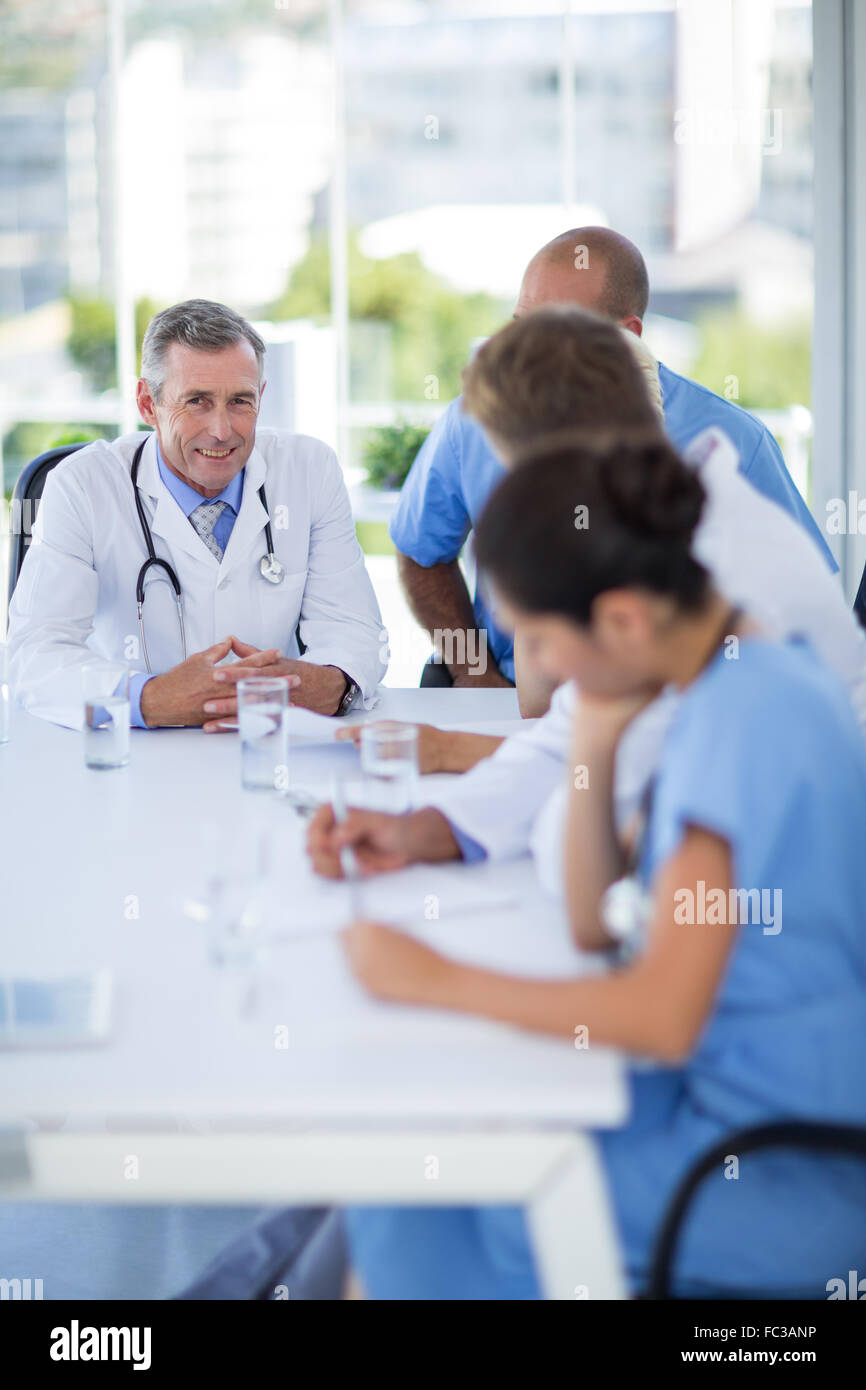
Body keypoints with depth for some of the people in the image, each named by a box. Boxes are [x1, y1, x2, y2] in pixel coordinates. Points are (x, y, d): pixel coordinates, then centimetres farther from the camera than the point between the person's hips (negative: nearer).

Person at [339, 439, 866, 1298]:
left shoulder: (744, 720, -24)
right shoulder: (746, 685, 6)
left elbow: (663, 1017, -26)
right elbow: (596, 925, 8)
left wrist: (437, 981, -17)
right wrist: (594, 747, -4)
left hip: (784, 1180, -9)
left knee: (412, 1214, -3)